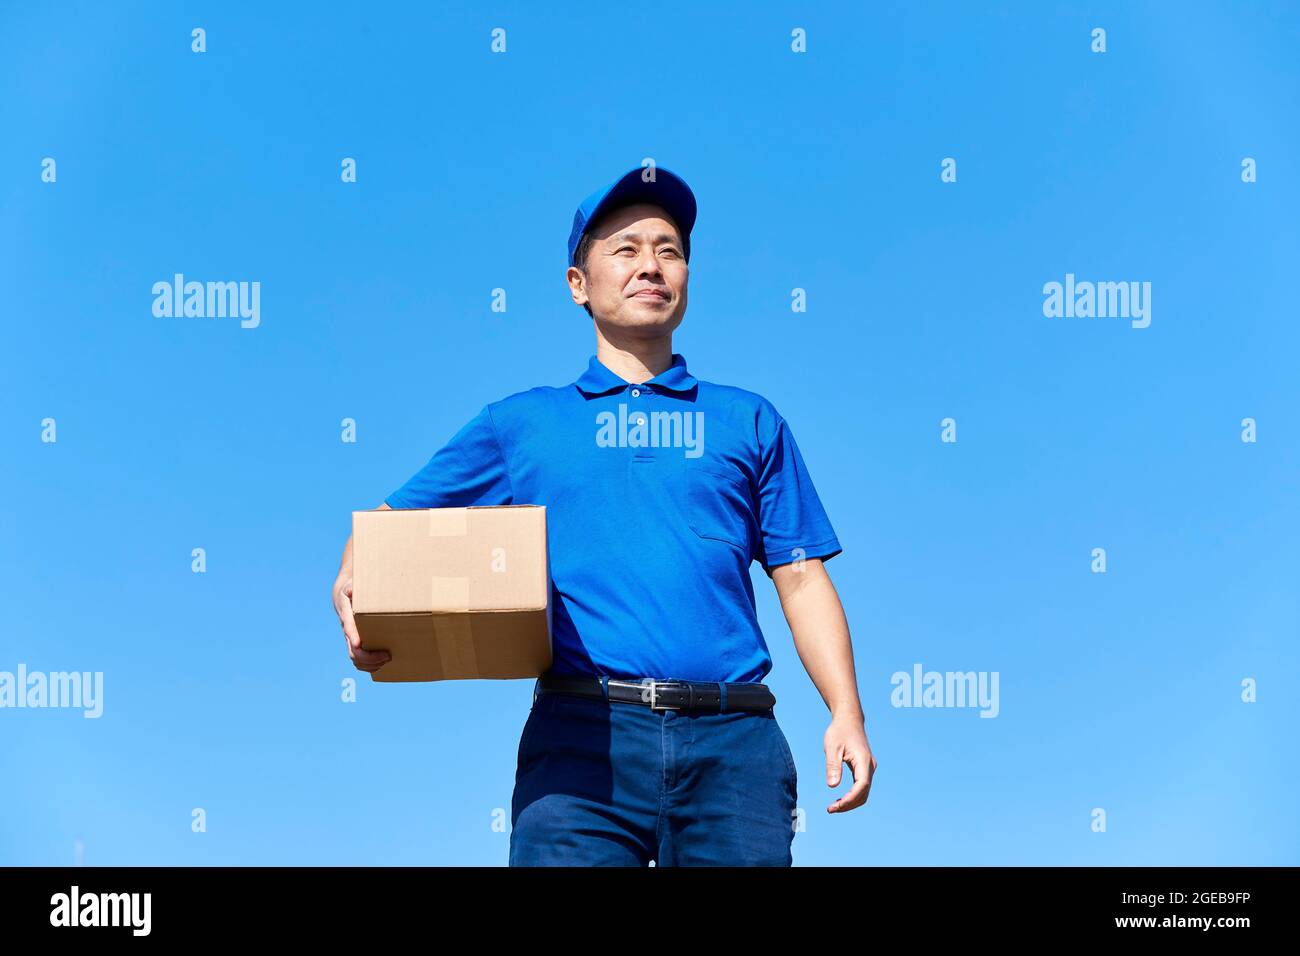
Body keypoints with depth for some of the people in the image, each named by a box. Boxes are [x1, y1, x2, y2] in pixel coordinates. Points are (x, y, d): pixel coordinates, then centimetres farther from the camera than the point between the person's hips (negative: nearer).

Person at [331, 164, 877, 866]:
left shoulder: (749, 421, 20)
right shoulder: (520, 423, 19)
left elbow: (801, 578, 15)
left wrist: (847, 714, 2)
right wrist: (352, 596, -4)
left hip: (734, 742, 1)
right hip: (583, 735, -1)